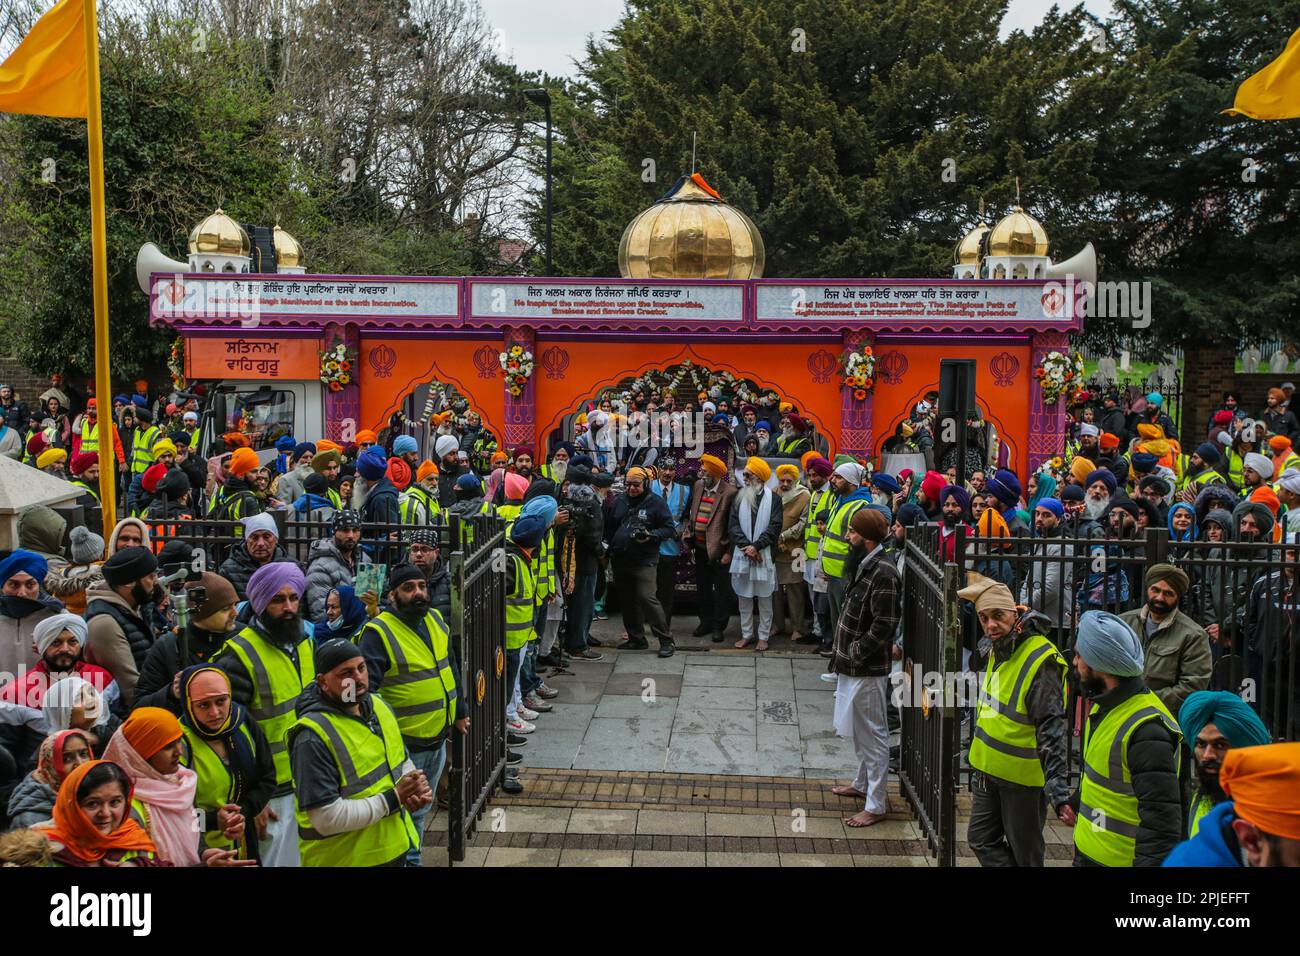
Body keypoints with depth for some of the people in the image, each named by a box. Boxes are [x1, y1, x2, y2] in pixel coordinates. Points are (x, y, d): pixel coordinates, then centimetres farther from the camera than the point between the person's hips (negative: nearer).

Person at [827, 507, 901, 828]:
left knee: (872, 735, 1)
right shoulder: (864, 565, 7)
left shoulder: (883, 574, -23)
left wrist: (856, 653, -18)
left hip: (867, 670, -10)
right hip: (853, 665, 10)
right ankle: (863, 784, 40)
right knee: (859, 732, 24)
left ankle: (876, 804, 11)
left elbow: (884, 626, -25)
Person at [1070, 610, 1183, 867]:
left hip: (1118, 860, -9)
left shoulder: (1146, 729, -26)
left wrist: (1150, 862, -28)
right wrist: (1076, 803, 31)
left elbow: (1161, 820, -27)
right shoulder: (1104, 706, 4)